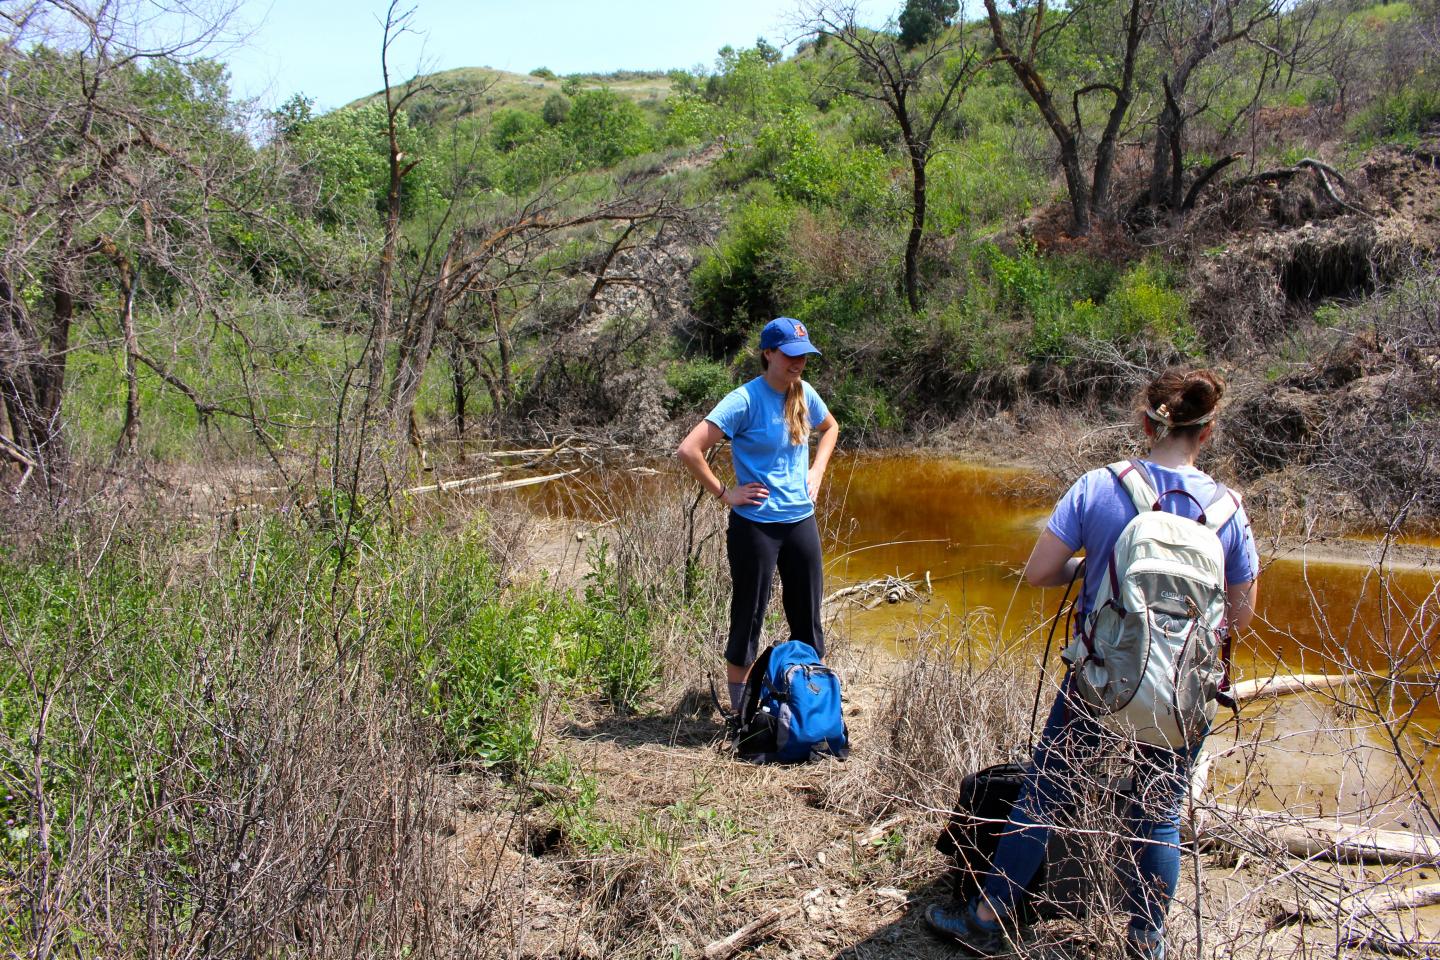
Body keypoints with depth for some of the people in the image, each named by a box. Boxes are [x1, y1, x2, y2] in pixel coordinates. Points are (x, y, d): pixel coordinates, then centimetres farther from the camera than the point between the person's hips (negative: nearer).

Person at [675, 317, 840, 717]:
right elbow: (688, 450, -22)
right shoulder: (745, 400, -17)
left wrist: (817, 471, 11)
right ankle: (740, 710, 19)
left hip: (801, 521, 6)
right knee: (748, 617, 5)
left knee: (807, 617, 14)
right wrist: (724, 493, -15)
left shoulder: (804, 393, 3)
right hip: (755, 525, -6)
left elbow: (830, 427, 25)